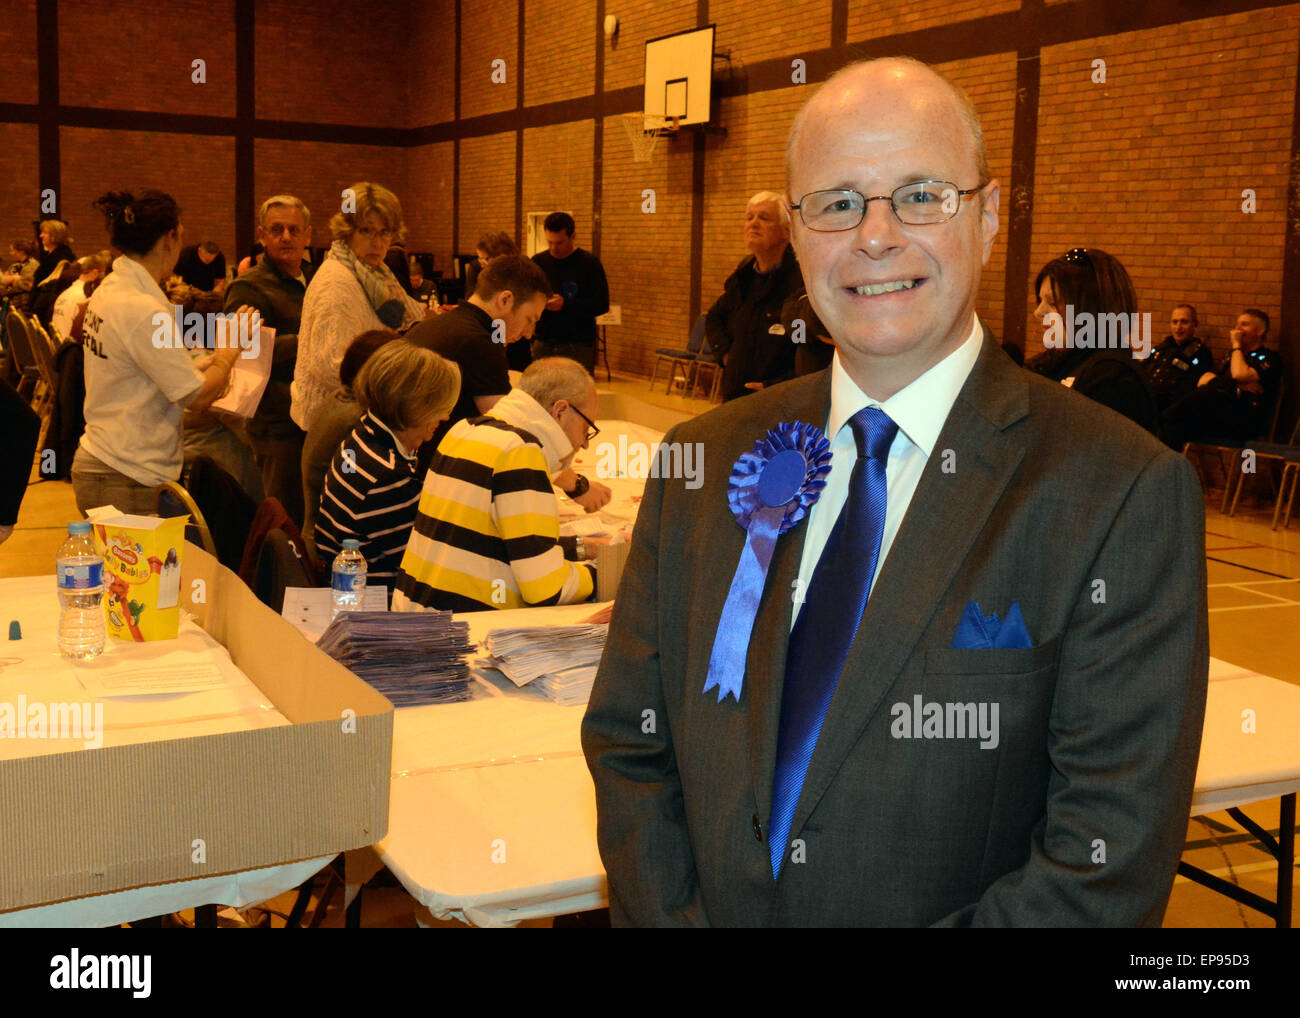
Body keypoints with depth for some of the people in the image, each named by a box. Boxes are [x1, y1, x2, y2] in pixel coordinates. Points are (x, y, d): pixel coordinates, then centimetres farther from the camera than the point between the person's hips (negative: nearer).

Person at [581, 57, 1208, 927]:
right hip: (708, 910, 3)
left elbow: (1111, 860, -19)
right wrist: (669, 915, -15)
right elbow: (628, 741, -1)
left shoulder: (1123, 496, -17)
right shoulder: (702, 463, -4)